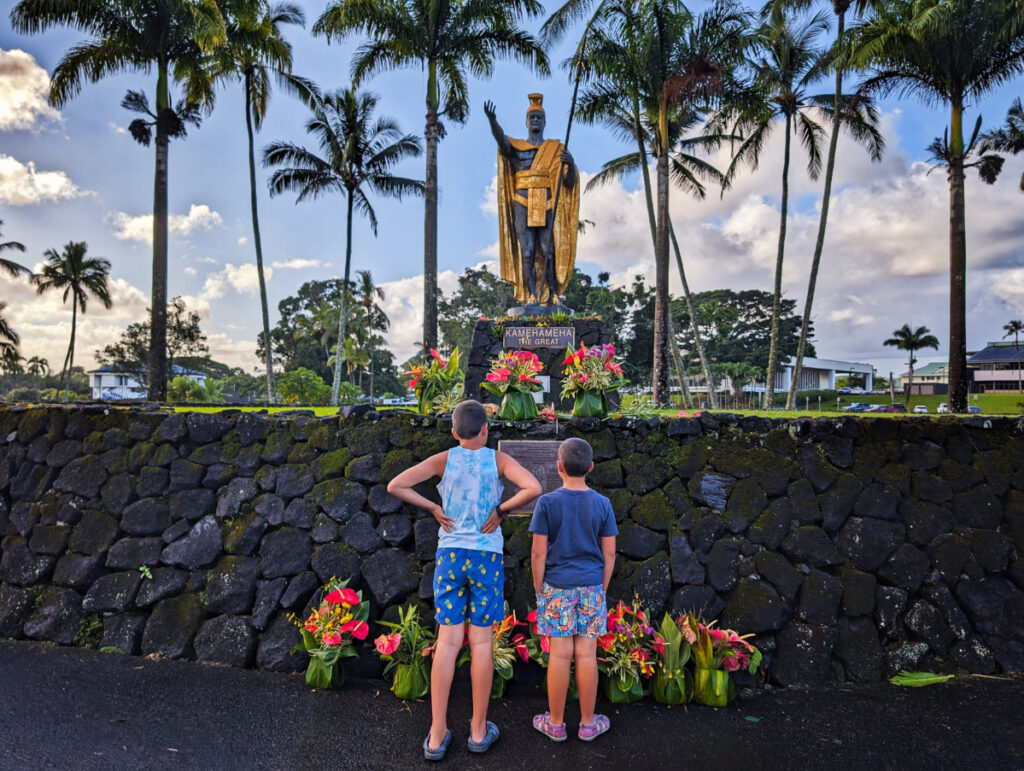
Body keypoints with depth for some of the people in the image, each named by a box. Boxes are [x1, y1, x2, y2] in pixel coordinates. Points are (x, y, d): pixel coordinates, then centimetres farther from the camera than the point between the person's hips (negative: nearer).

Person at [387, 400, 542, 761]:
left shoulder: (444, 459, -1)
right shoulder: (498, 459, -5)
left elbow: (395, 486, -6)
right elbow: (534, 488, -19)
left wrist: (433, 508, 0)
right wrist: (501, 511, -8)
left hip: (450, 554, 2)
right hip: (486, 555, -1)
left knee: (448, 641, 6)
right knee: (481, 641, 7)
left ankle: (437, 734, 12)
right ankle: (479, 730, 19)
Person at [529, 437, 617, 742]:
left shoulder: (547, 503, -9)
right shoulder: (602, 504, -2)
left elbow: (538, 552, -9)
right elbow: (609, 553, 1)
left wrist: (539, 589, 2)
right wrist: (602, 588, 12)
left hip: (557, 587, -2)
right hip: (591, 586, 2)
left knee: (560, 654, 6)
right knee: (586, 654, 9)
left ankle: (555, 723, 20)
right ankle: (588, 723, 22)